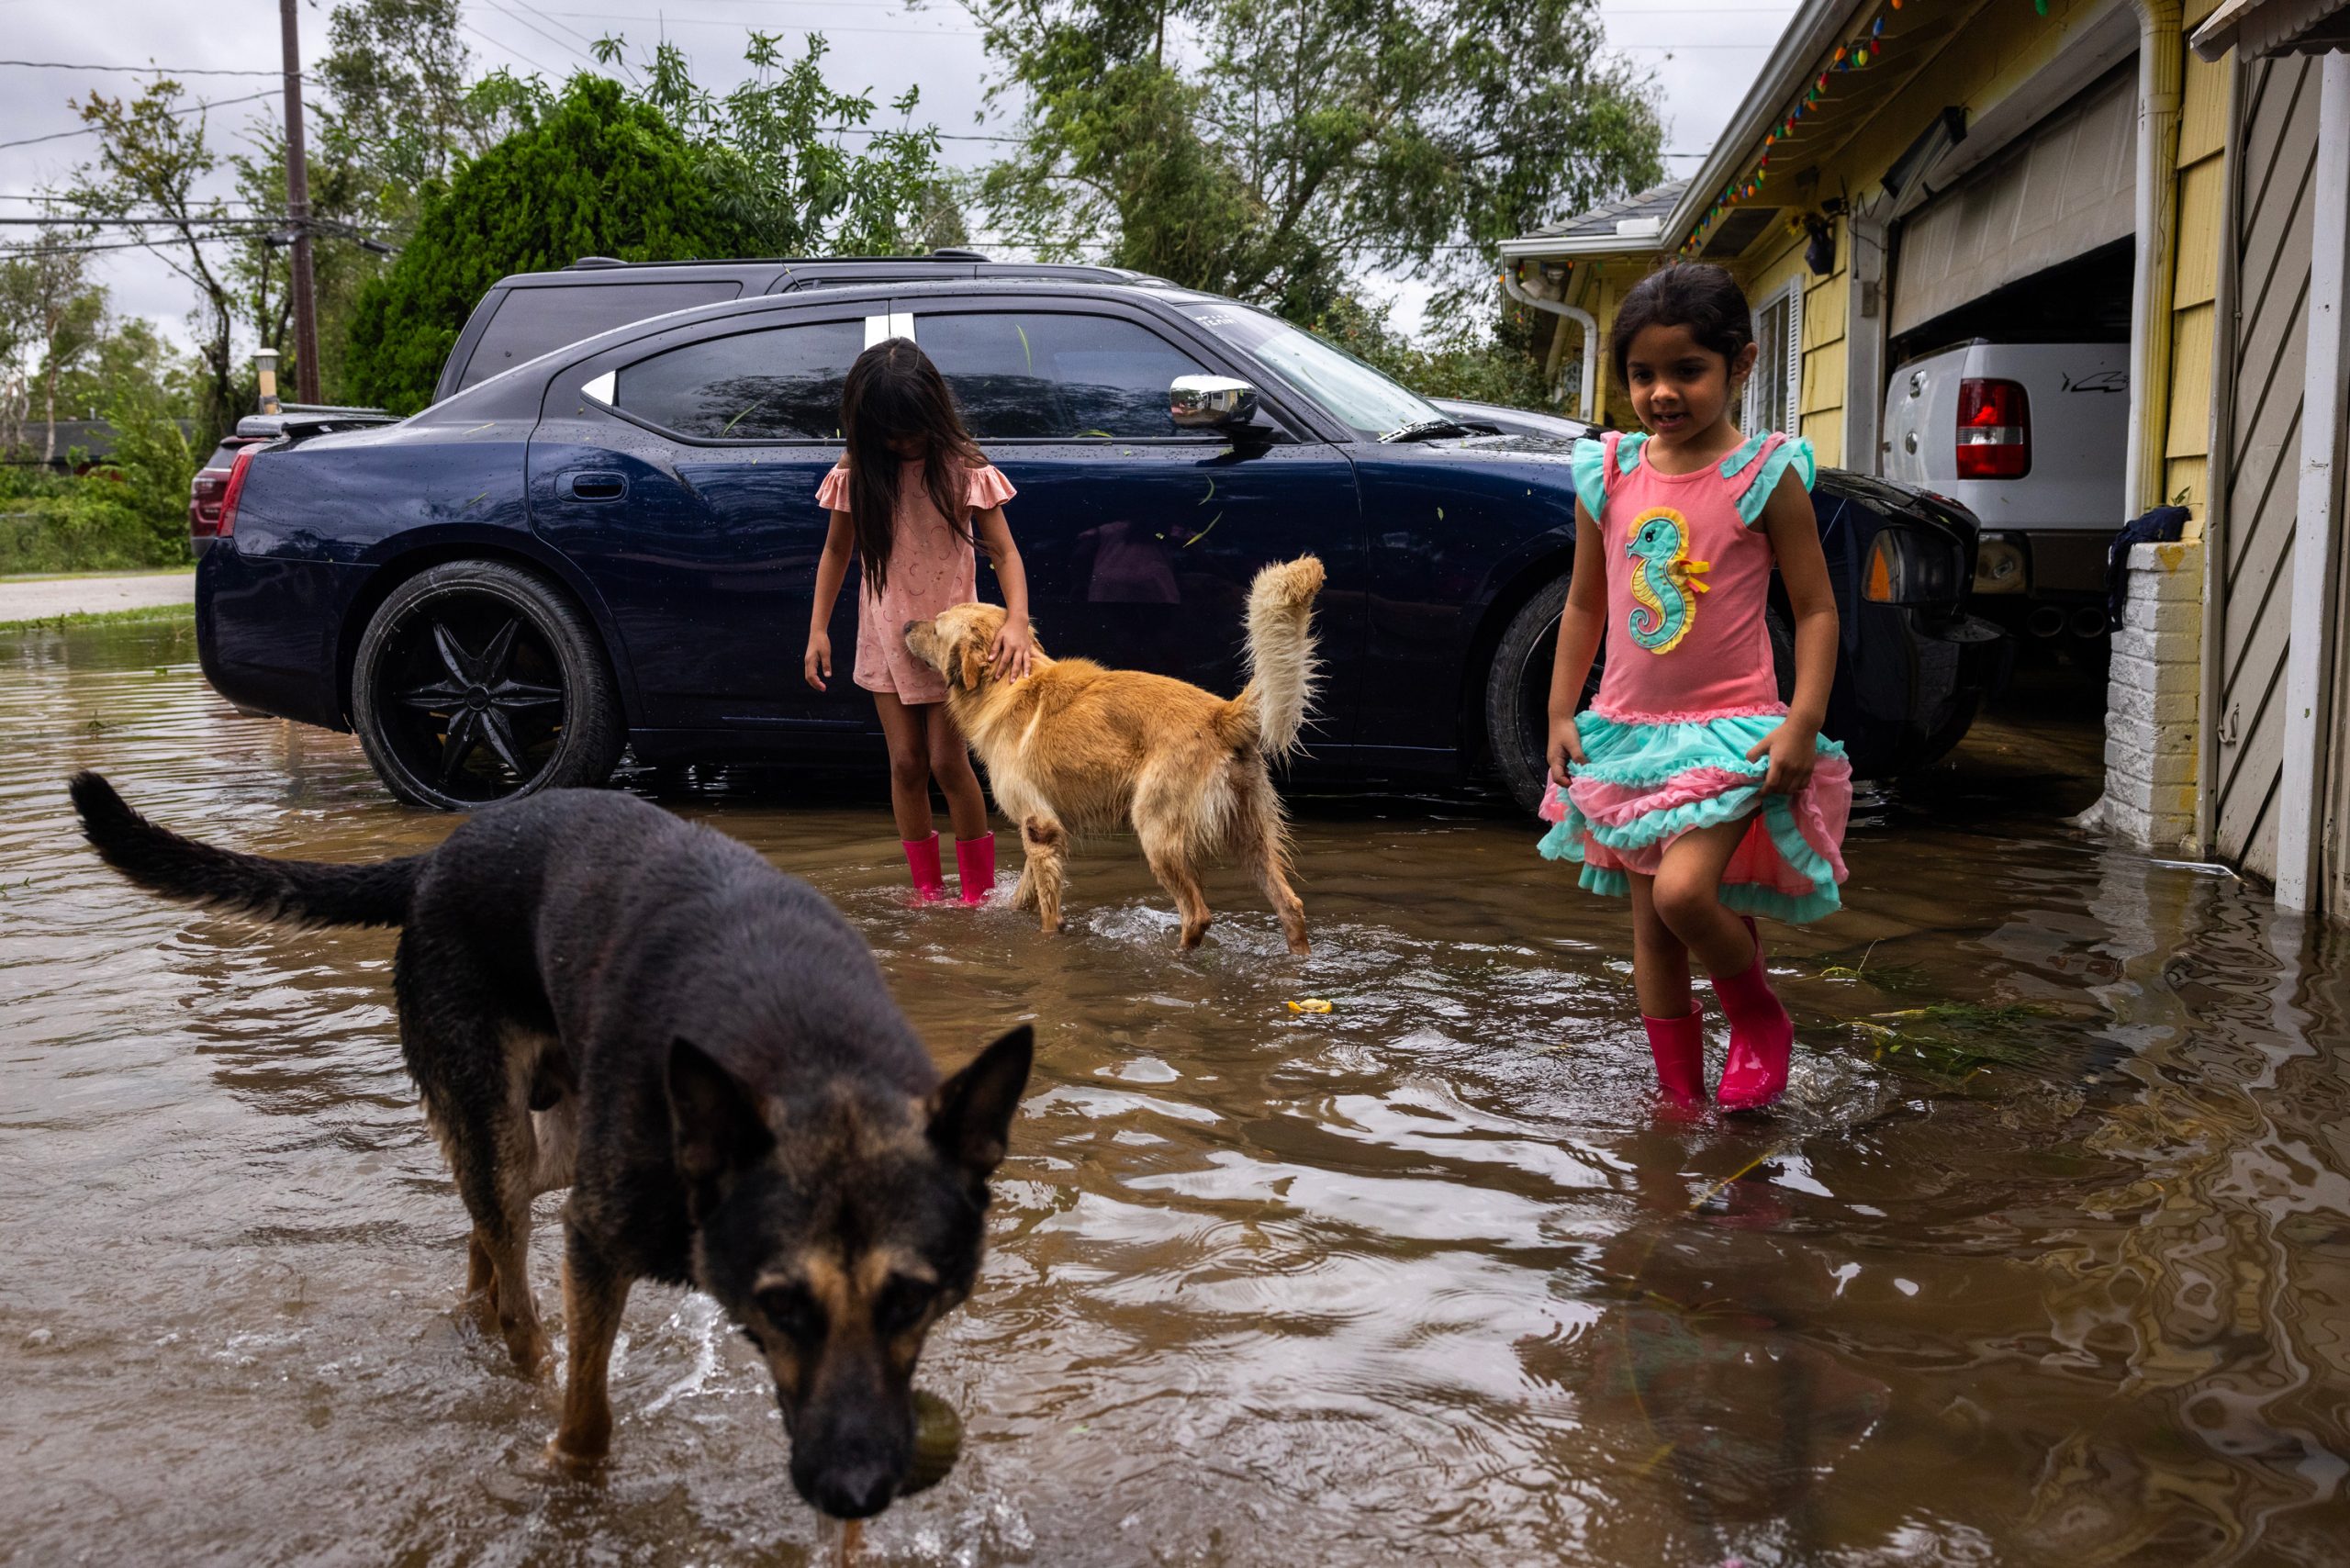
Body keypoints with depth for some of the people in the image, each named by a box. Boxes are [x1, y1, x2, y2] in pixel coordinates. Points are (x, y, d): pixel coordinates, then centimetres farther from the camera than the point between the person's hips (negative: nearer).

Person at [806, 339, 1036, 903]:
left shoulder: (962, 466, -13)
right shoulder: (856, 471, -5)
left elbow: (1003, 550, -16)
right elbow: (836, 550, 5)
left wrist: (1016, 620, -32)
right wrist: (817, 629, -2)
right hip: (885, 634, 3)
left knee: (948, 761, -4)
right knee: (907, 762, 4)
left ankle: (979, 890, 10)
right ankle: (927, 888, 17)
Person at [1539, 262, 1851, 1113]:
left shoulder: (1765, 475, -7)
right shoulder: (1608, 474, 4)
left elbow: (1816, 609, -5)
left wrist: (1803, 722, -14)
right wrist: (1561, 712, 9)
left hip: (1729, 731, -4)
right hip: (1628, 732, 5)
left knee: (1684, 891, -24)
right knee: (1650, 930, 8)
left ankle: (1759, 1016, 5)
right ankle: (1679, 1095, 23)